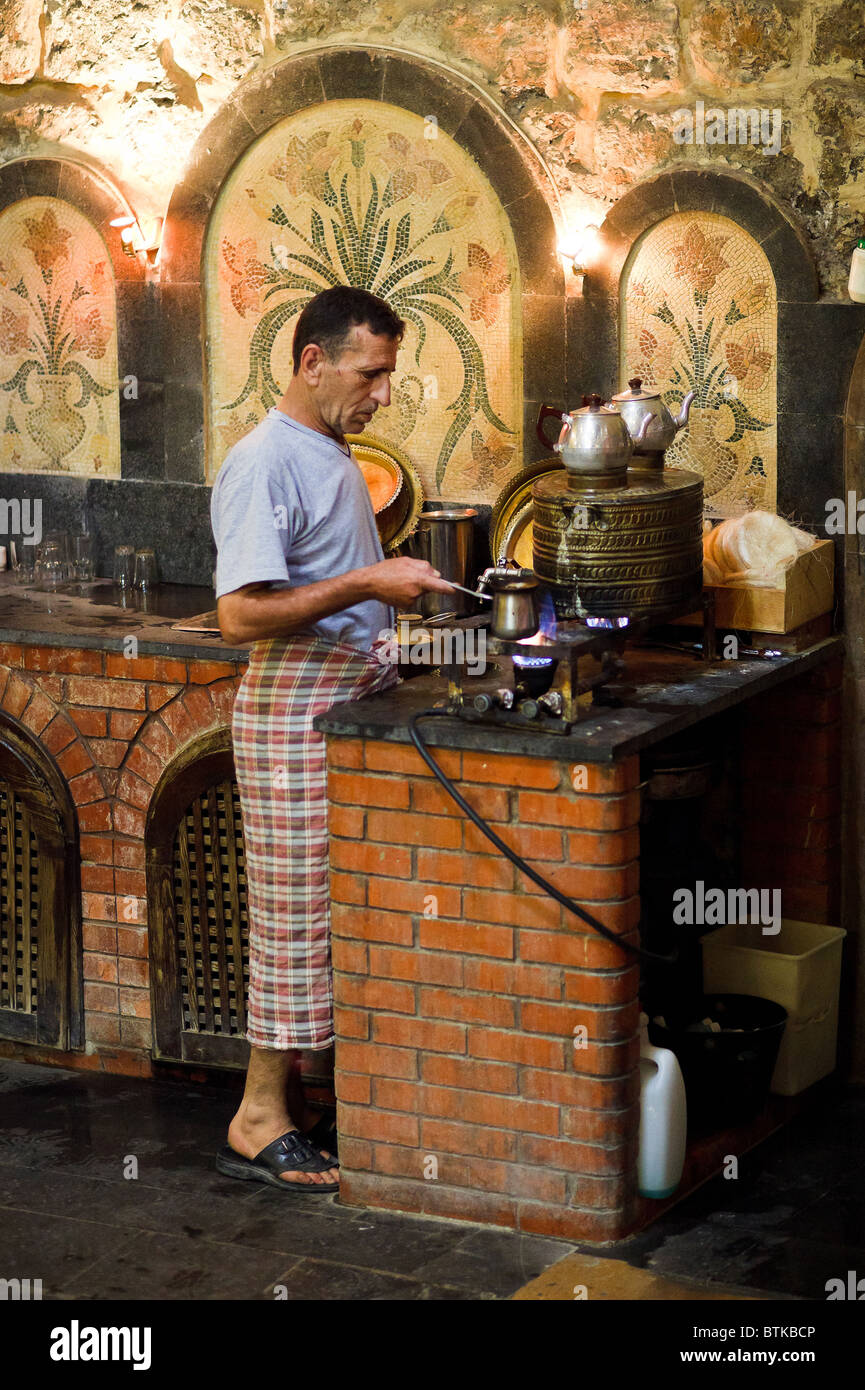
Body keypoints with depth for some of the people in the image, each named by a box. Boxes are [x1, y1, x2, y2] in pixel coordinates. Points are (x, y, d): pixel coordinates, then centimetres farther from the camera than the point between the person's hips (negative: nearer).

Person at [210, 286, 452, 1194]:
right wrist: (366, 585, -23)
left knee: (336, 910, 12)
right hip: (293, 711, -9)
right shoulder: (262, 464, -15)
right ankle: (260, 1124, 4)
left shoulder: (334, 457, 15)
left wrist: (395, 588, 12)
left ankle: (297, 1094, 21)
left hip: (352, 704, 9)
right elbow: (241, 615, -23)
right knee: (295, 912, -5)